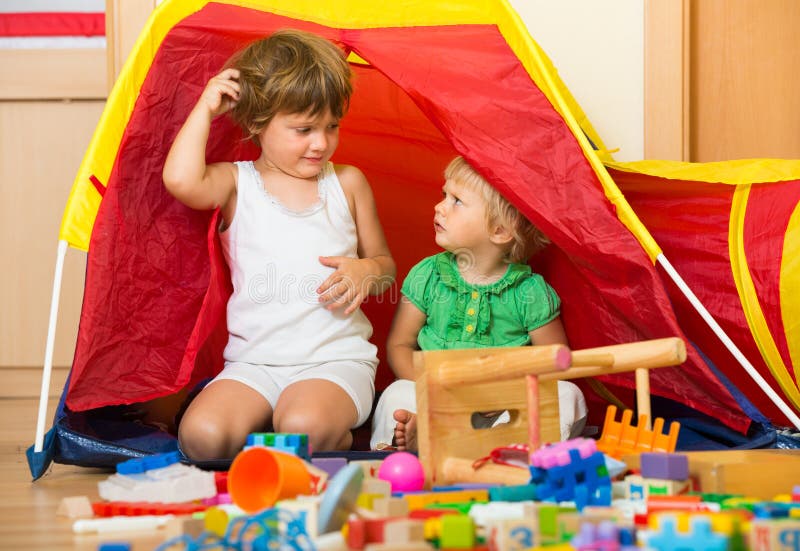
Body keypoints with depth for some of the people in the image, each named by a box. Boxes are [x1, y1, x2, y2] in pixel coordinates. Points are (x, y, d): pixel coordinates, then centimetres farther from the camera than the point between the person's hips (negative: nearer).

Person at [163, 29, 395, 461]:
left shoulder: (347, 183, 10)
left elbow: (385, 263, 19)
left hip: (337, 358, -1)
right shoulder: (236, 183, 4)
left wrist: (367, 271, -6)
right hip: (254, 362, 1)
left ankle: (339, 441, -1)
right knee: (201, 437, -26)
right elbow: (181, 181, -20)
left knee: (305, 428, -34)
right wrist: (205, 108, -9)